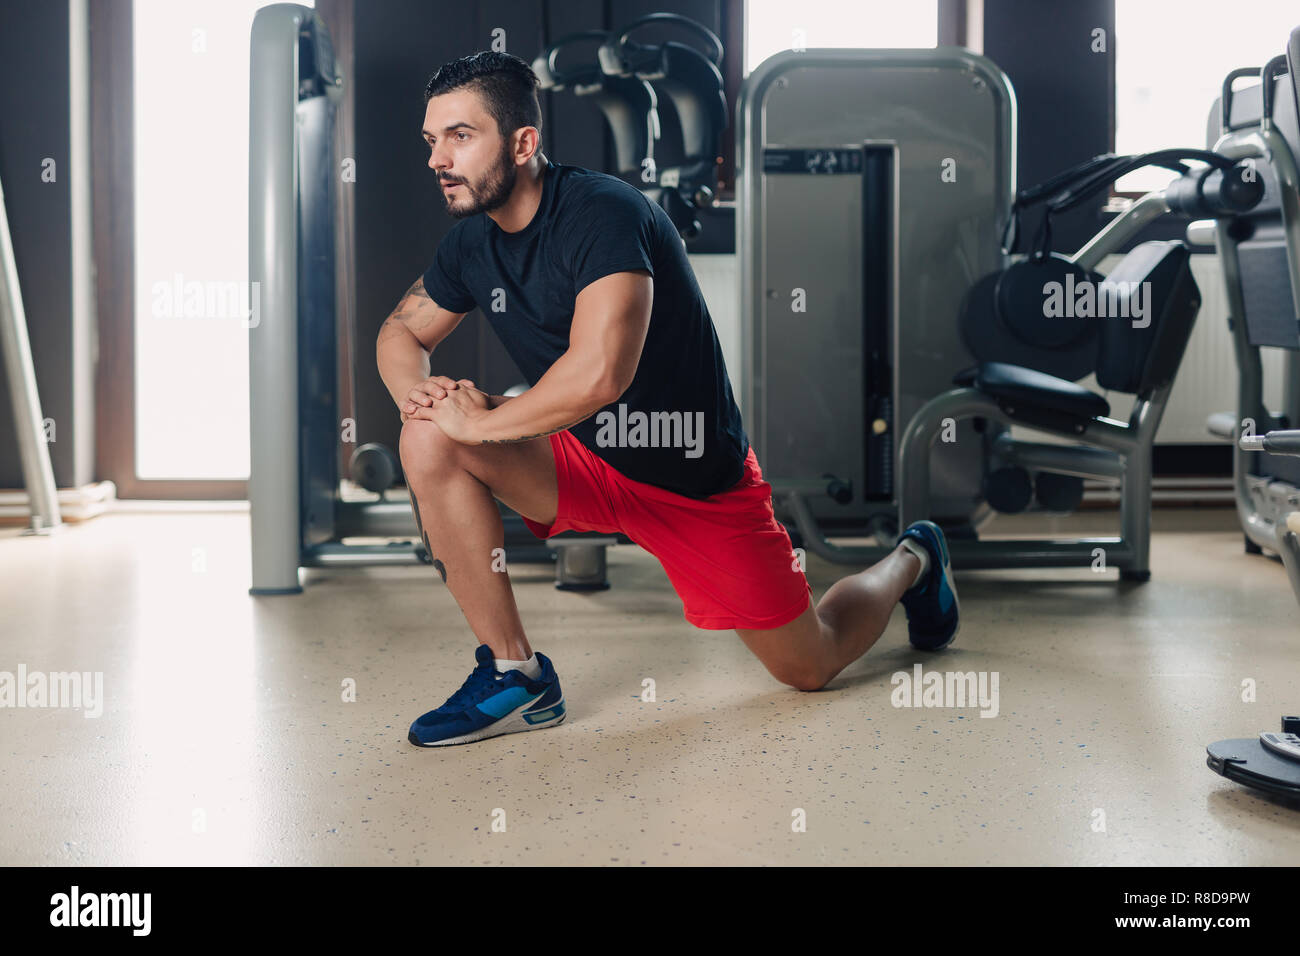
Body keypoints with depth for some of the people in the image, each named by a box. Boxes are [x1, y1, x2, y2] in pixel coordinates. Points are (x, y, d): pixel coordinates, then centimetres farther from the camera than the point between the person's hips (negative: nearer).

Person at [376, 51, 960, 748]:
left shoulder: (601, 212, -27)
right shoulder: (473, 243, -3)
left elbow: (598, 373, -39)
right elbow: (402, 331, 11)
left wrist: (482, 422, -25)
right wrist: (417, 389, -13)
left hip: (698, 477, -6)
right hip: (585, 463, 6)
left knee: (809, 668, 6)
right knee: (430, 437, -19)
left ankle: (910, 560, 39)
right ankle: (515, 673, -9)